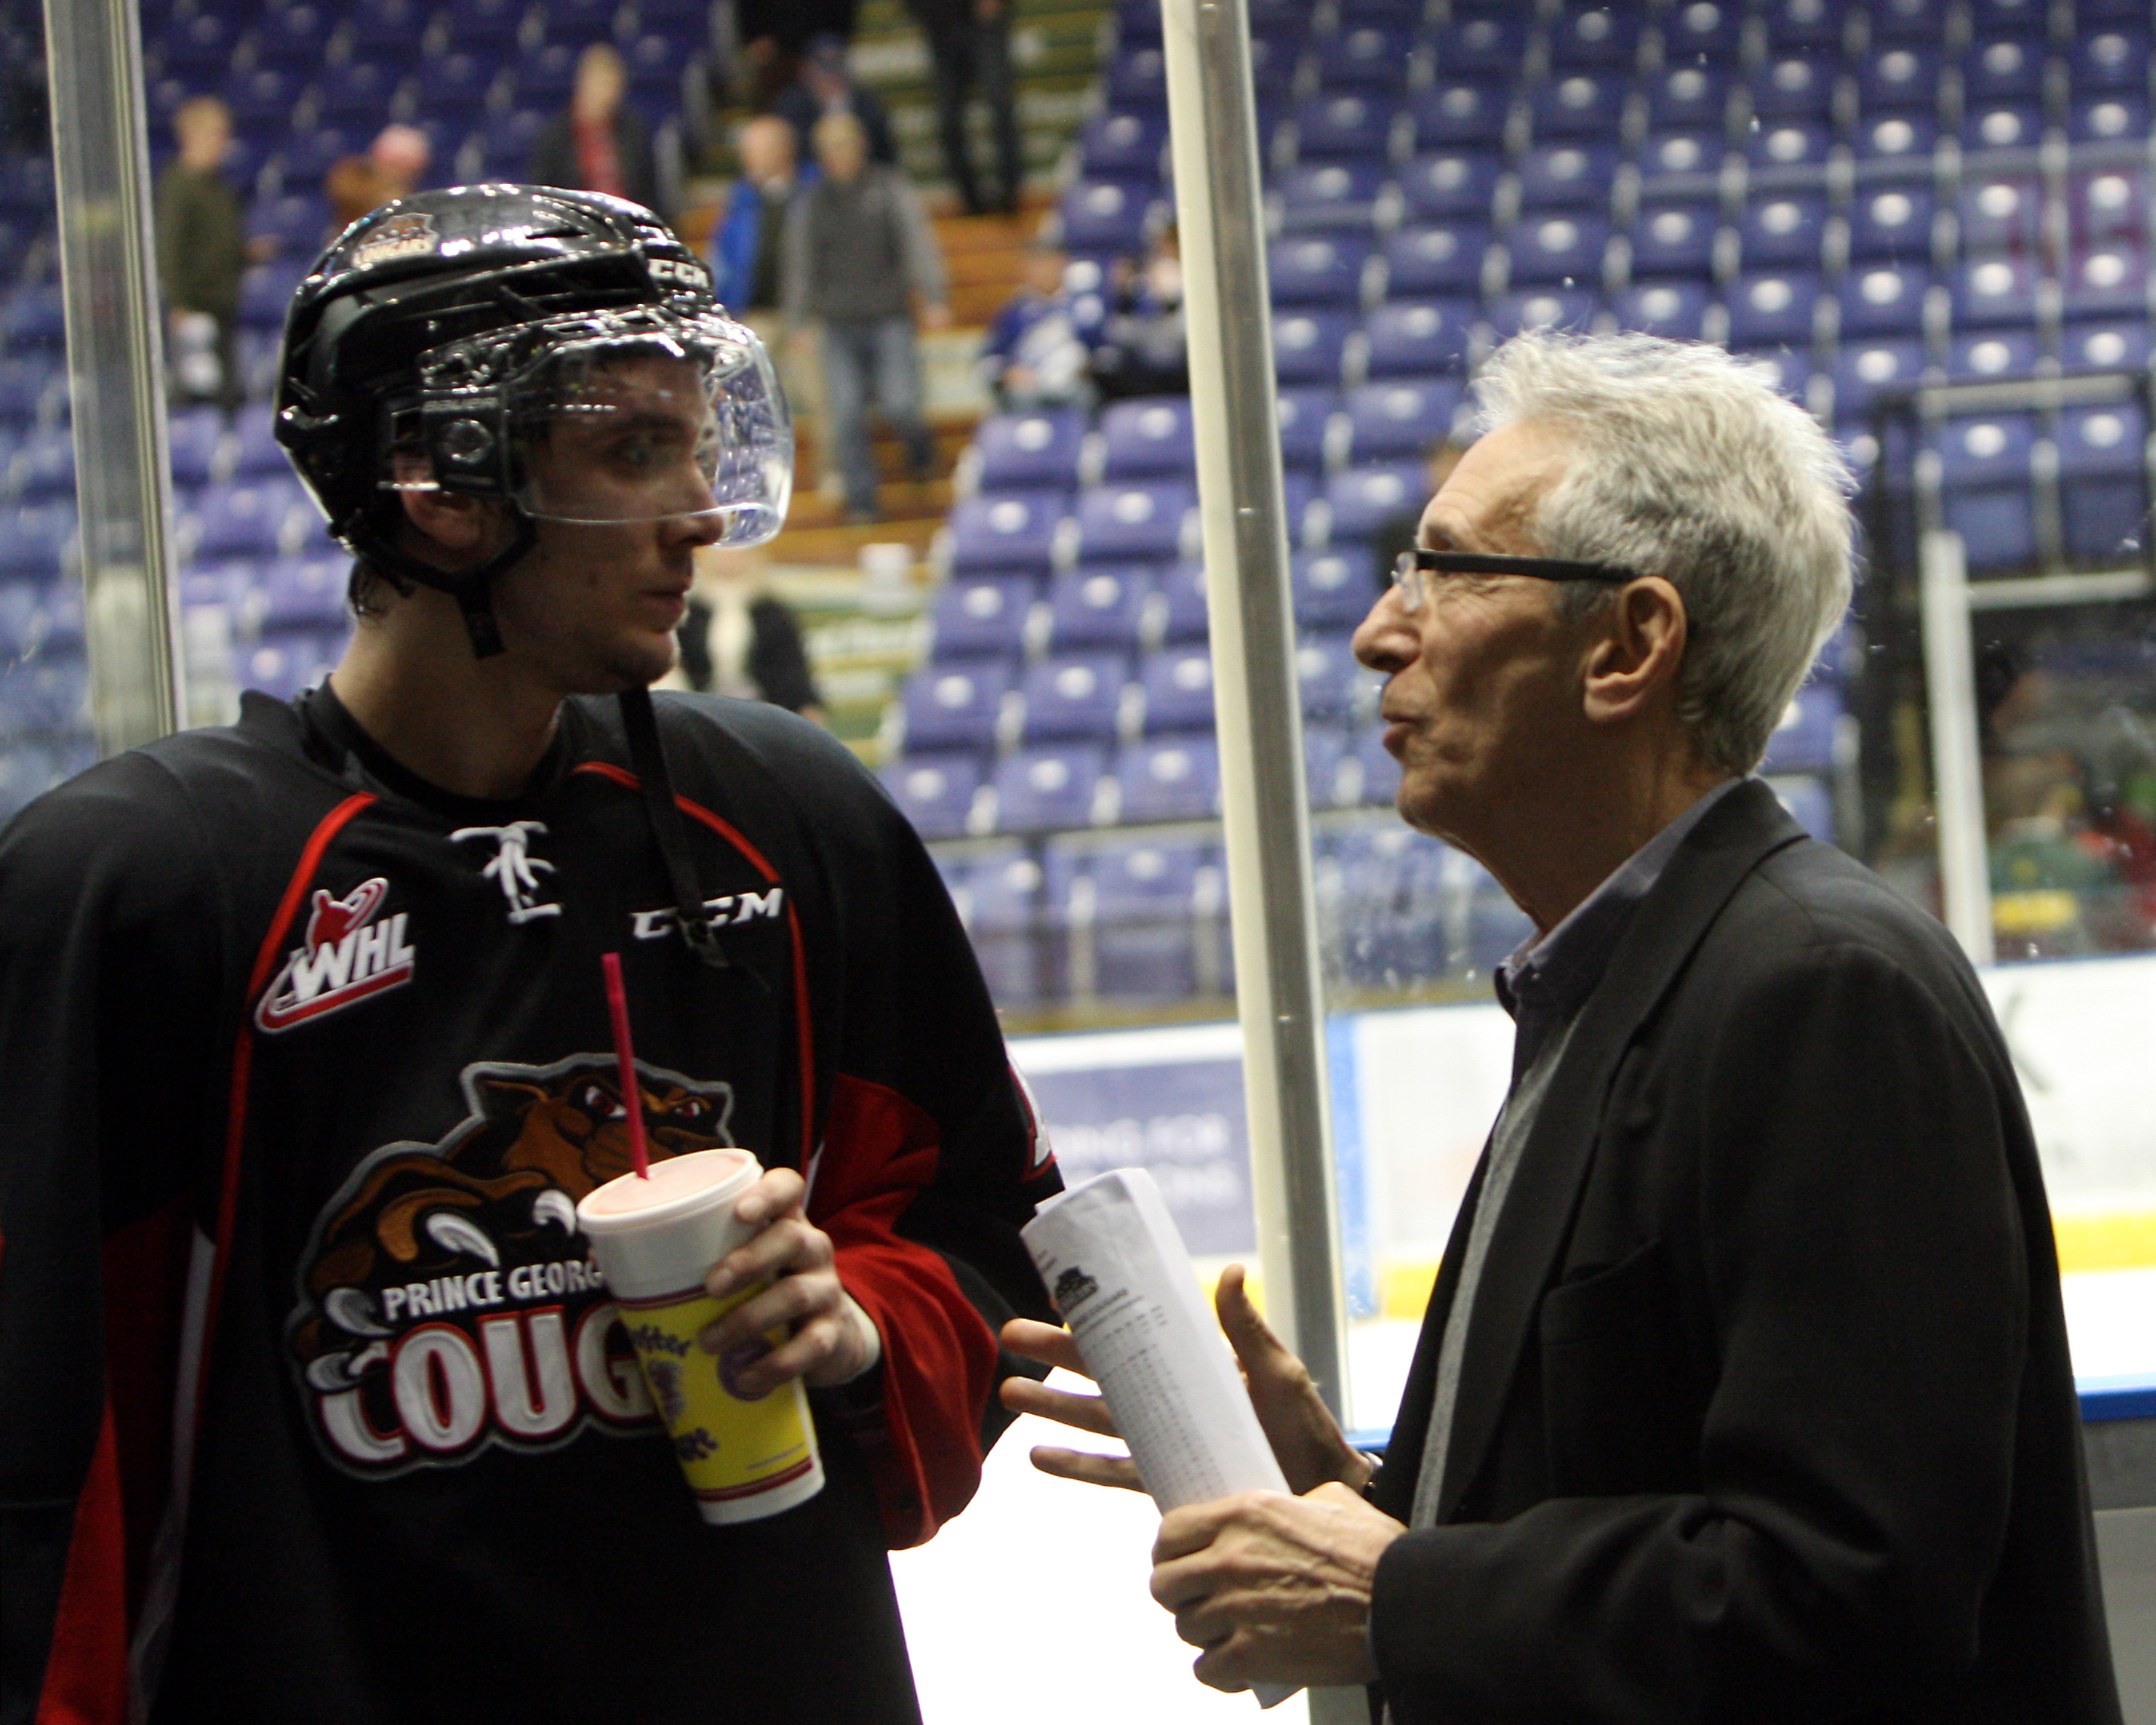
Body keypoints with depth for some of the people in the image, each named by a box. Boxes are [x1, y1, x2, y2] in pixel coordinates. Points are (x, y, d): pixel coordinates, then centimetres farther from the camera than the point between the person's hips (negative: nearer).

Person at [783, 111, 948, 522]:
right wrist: (796, 321, 16)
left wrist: (932, 299, -10)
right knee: (846, 415, -7)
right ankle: (860, 500, 0)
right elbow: (800, 264, 18)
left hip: (889, 320, -2)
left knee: (899, 404, -10)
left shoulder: (890, 189, 4)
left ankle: (919, 449, 24)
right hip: (839, 326, 2)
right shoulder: (809, 204, 11)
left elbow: (918, 244, 0)